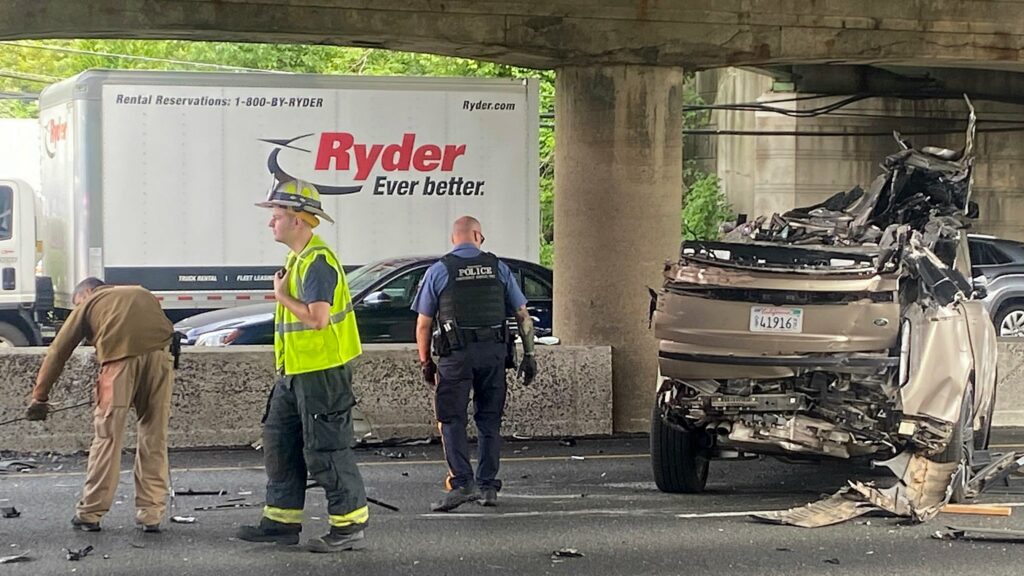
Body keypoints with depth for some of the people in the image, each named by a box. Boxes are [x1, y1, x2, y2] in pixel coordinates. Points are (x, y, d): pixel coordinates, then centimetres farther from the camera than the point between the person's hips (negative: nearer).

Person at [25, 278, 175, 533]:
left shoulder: (88, 303, 25)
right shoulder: (143, 294, 35)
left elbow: (58, 352, 23)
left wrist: (39, 397, 25)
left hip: (121, 357, -3)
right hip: (160, 353, 3)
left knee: (107, 437, 4)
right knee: (154, 438, 11)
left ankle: (90, 514, 10)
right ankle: (151, 515, 11)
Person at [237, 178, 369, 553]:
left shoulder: (318, 262, -18)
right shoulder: (298, 259, 15)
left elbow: (318, 317, -28)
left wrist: (282, 296, -15)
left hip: (321, 372, -11)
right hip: (295, 372, 11)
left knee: (326, 452, -6)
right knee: (280, 443, 14)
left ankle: (350, 526, 1)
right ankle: (282, 520, 21)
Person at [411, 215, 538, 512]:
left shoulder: (439, 271, 2)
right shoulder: (497, 267, 9)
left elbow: (424, 324, 2)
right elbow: (523, 315, 9)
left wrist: (426, 362, 11)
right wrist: (528, 354, 14)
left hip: (456, 354, -3)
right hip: (494, 353, 3)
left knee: (451, 420, 0)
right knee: (489, 421, 11)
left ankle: (462, 483, -12)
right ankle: (488, 486, 11)